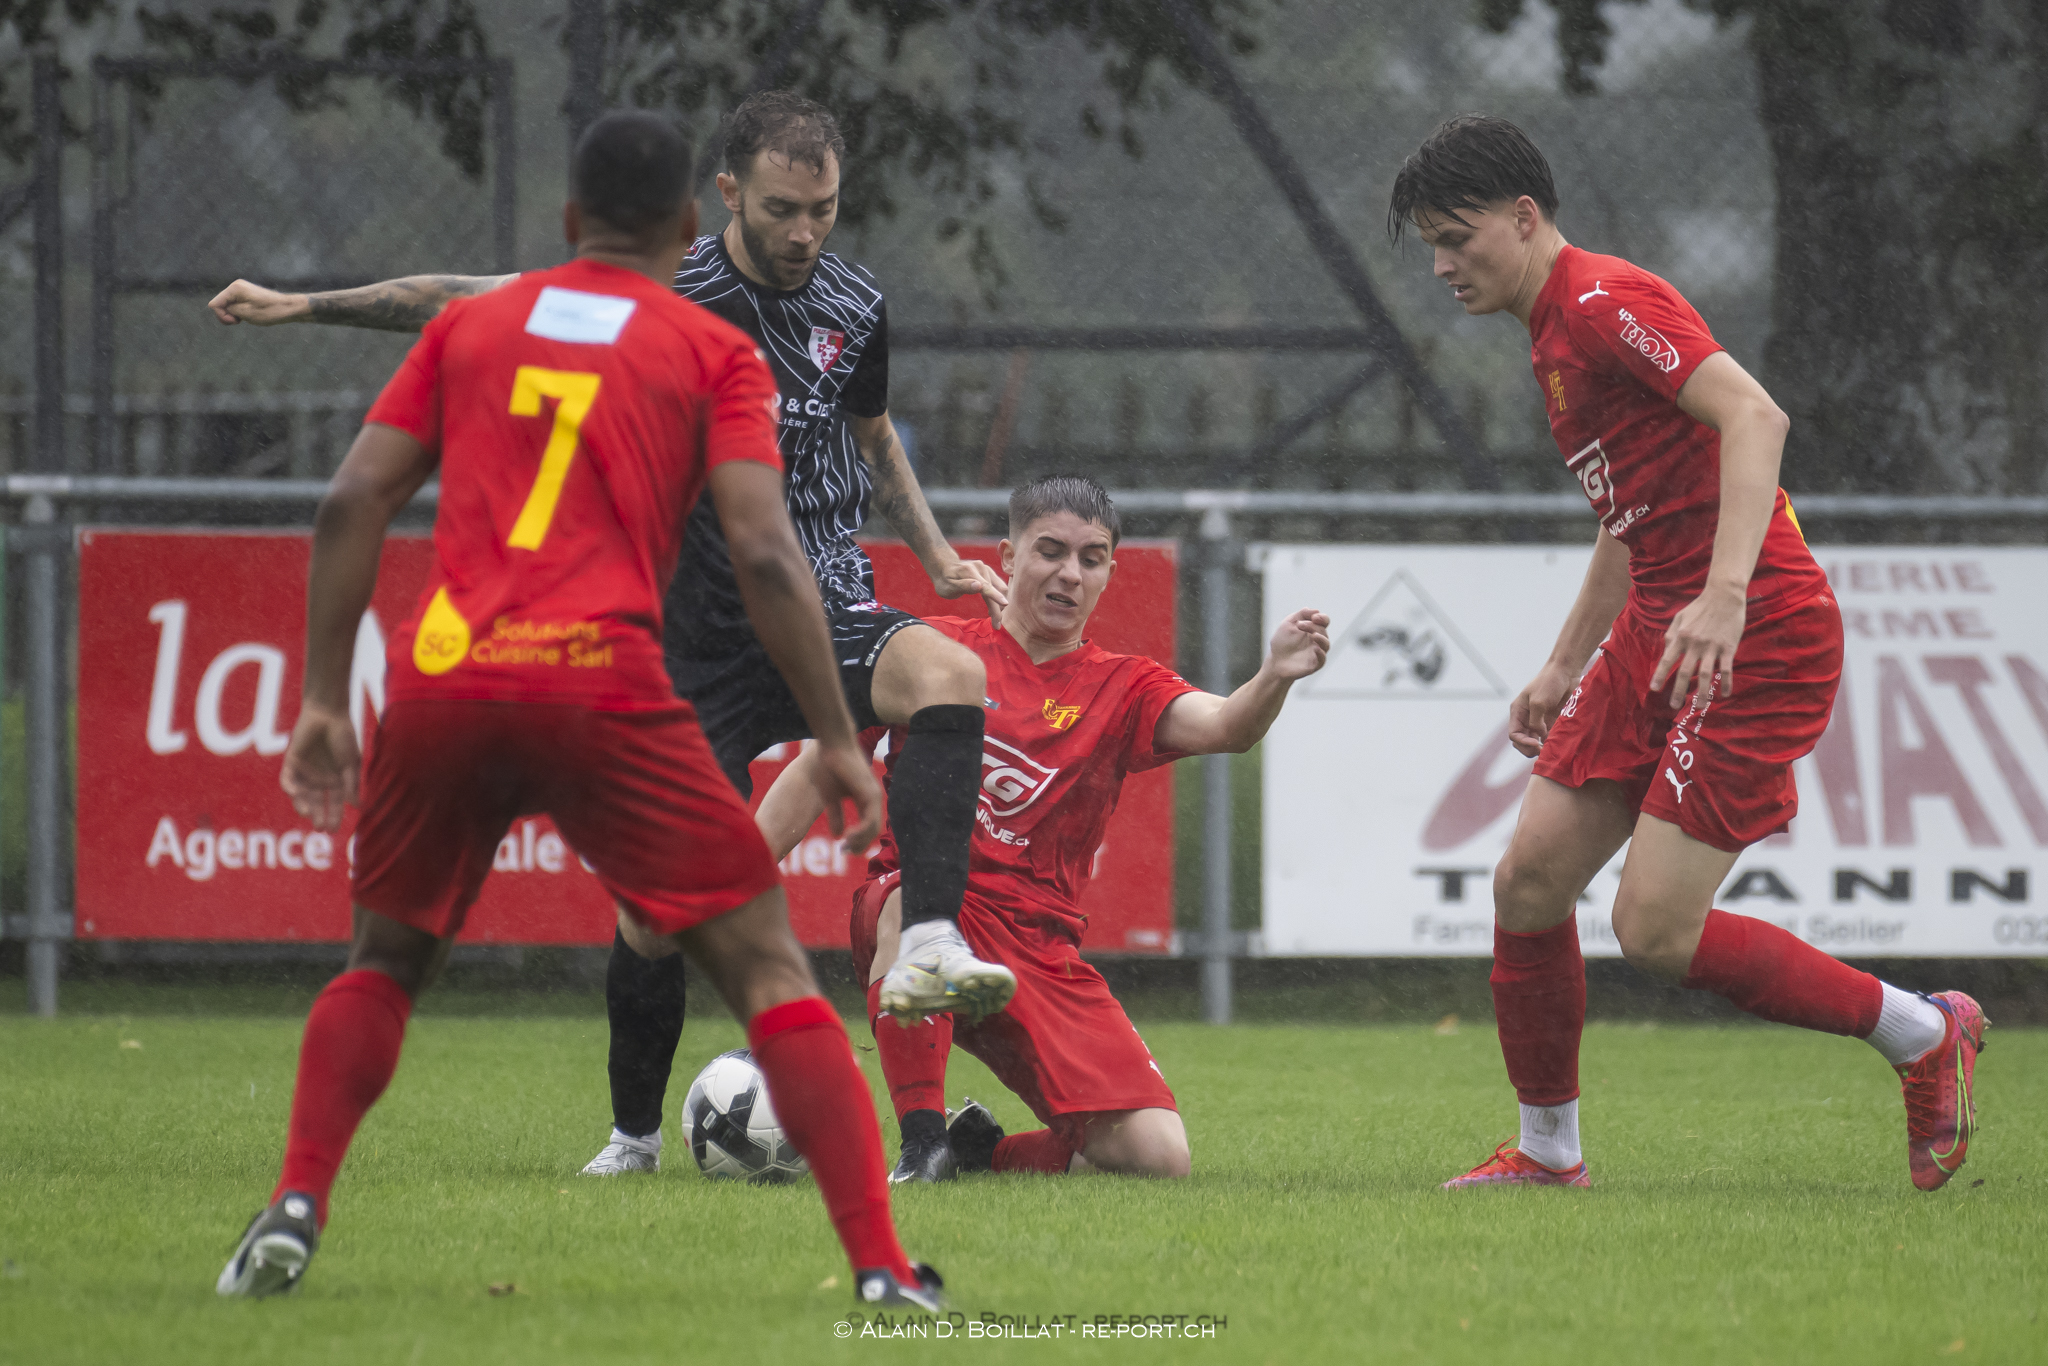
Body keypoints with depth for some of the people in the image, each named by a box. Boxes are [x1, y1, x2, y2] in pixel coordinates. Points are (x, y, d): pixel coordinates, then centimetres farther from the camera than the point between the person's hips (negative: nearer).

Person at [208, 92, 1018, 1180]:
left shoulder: (854, 307, 2)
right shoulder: (661, 296, -10)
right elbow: (475, 304, -3)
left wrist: (937, 558, 12)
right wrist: (303, 306, -5)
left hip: (831, 618, 2)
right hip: (707, 637, -2)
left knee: (947, 674, -32)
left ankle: (927, 950, -38)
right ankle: (635, 1134, 20)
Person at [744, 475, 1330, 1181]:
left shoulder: (1121, 690, 10)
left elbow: (1221, 727, -11)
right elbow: (817, 769, 10)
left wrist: (1275, 677, -34)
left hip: (1041, 956, 2)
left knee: (1159, 1156, -15)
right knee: (916, 898, -42)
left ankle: (984, 1150, 13)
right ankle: (921, 1144, -30)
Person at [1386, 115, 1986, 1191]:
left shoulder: (1607, 300, -13)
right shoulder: (1555, 334, 19)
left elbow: (1754, 416, -26)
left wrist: (1725, 593, -36)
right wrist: (1565, 667, 28)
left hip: (1757, 644, -10)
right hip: (1653, 635, 10)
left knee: (1654, 930, -13)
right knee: (1529, 881, 3)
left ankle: (1925, 1034, 4)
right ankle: (1547, 1152, 16)